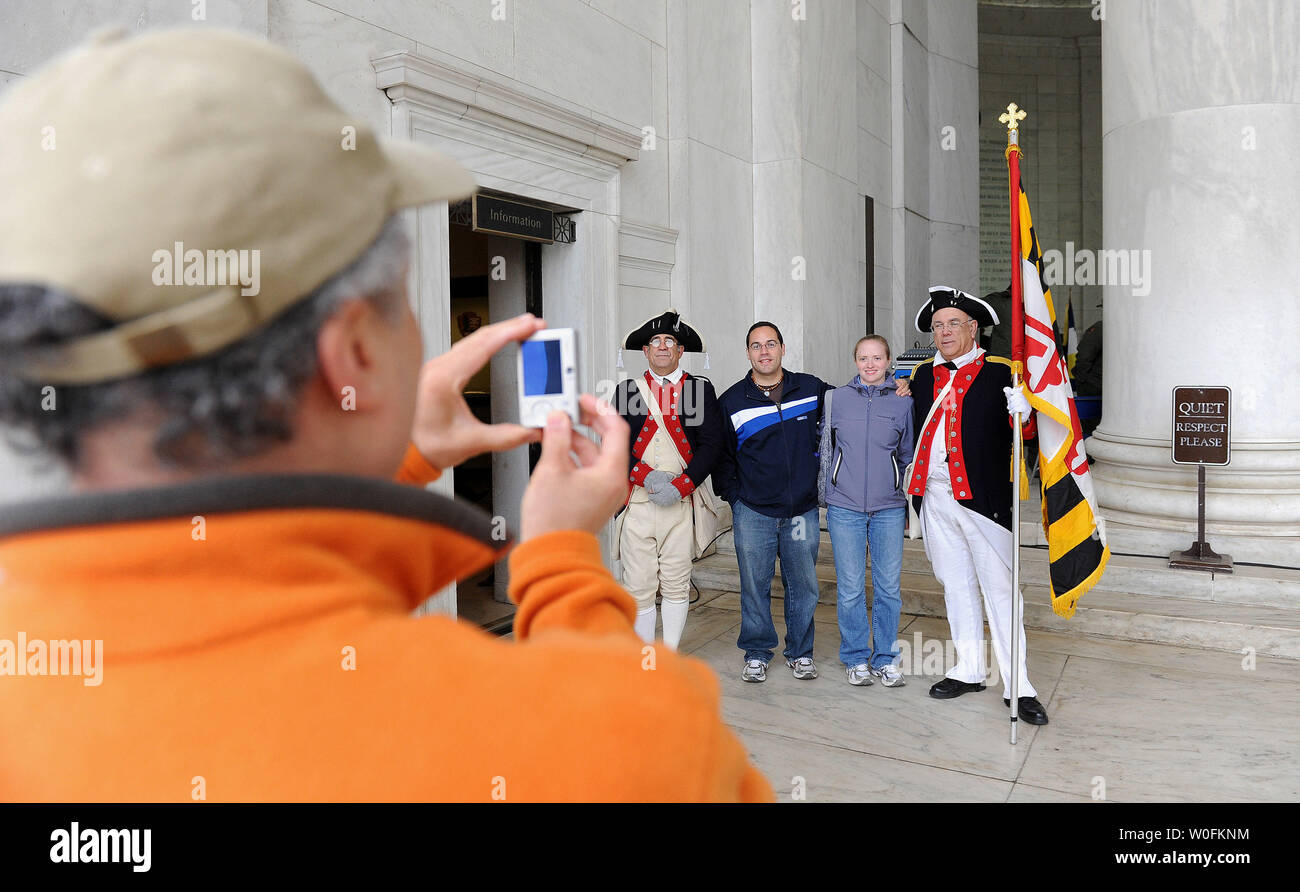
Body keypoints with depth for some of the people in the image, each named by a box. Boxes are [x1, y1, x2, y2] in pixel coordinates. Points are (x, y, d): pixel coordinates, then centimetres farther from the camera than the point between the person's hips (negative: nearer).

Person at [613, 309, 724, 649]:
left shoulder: (701, 390, 8)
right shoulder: (627, 391, 11)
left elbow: (711, 445, 0)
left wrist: (679, 486, -10)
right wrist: (649, 478, -11)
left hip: (682, 503, -1)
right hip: (636, 503, 1)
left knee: (676, 585, 5)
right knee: (639, 586, 2)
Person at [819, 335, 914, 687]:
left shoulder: (903, 402, 3)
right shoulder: (838, 398, 3)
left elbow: (909, 456, 12)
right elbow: (825, 448, 14)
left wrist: (911, 504, 12)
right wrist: (827, 493, 14)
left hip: (889, 507, 1)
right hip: (845, 506, 0)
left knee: (888, 586, 6)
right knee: (850, 587, 4)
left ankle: (885, 657, 22)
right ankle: (856, 657, 20)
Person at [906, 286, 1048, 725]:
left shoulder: (1000, 372, -2)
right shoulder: (922, 376, 13)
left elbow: (1024, 433, -10)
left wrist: (1021, 414, -28)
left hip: (983, 496, -5)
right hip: (935, 496, 5)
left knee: (1000, 589, -2)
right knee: (956, 585, 15)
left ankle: (1016, 685, 7)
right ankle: (969, 670, 28)